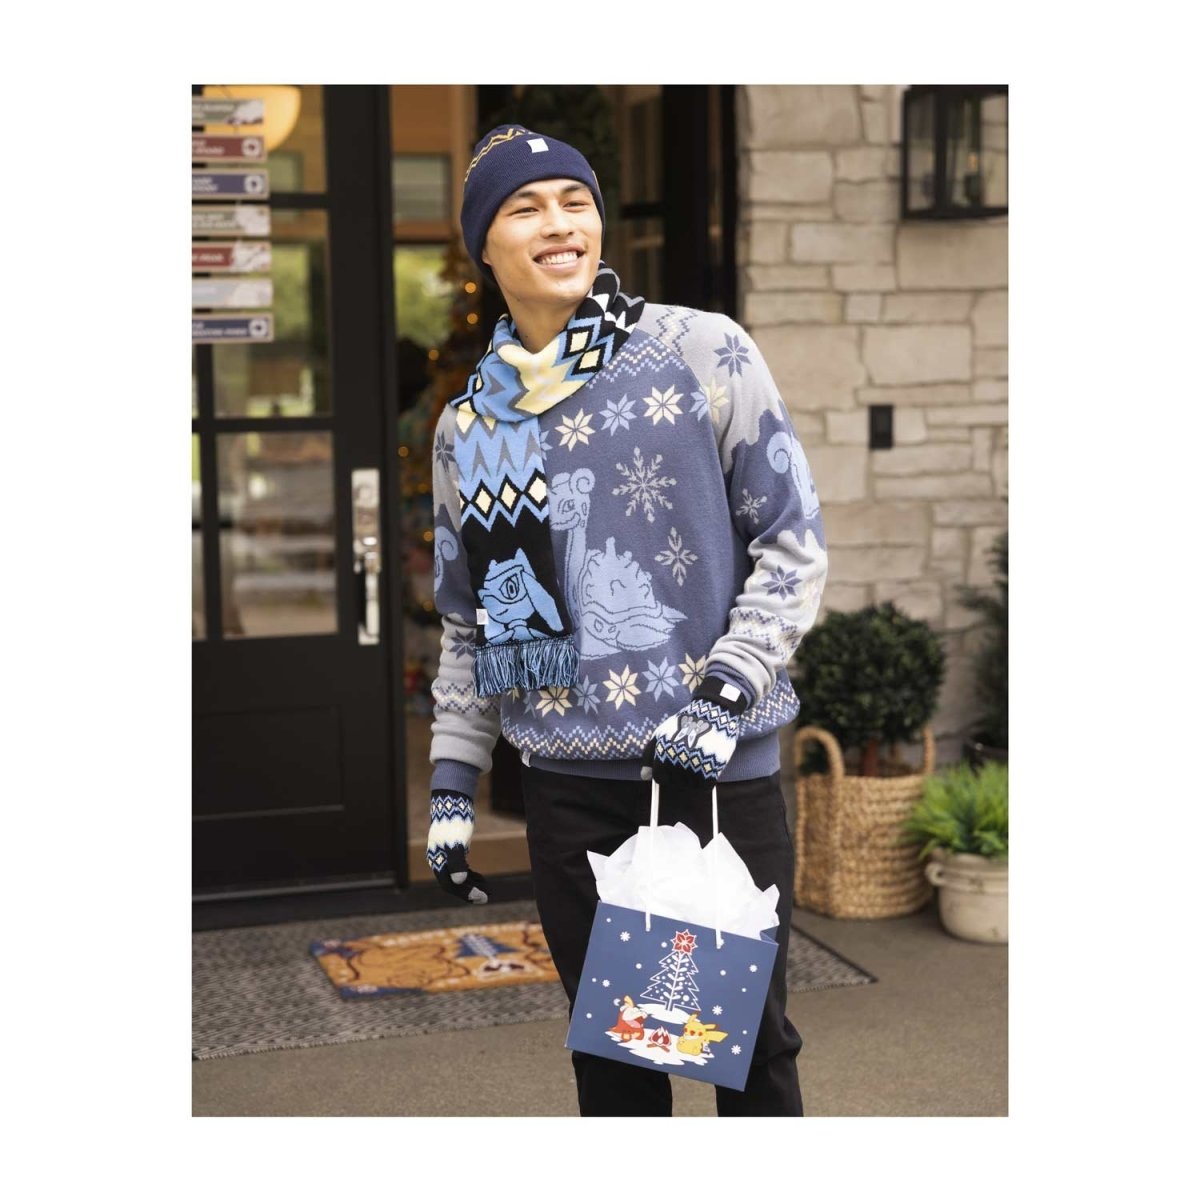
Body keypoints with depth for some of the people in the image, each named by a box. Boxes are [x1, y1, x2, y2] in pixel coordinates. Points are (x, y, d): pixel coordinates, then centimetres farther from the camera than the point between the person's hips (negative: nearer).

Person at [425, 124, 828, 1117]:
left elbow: (795, 542, -2)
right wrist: (453, 781, 11)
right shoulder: (468, 425, 10)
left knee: (751, 1043, 4)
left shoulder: (704, 353, -2)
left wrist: (726, 692, -13)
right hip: (568, 782, 3)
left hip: (716, 770, -3)